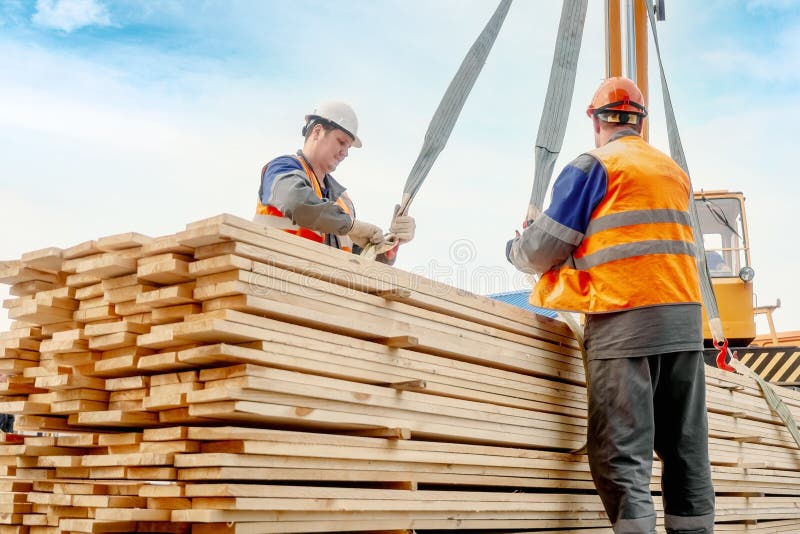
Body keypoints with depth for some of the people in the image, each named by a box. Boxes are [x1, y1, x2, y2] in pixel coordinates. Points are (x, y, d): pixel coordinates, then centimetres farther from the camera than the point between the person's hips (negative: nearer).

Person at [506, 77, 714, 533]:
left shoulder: (594, 165, 1)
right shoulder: (675, 171, 21)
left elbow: (544, 250, -1)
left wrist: (514, 248, 20)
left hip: (624, 320, -6)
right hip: (685, 318, 7)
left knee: (622, 453, -6)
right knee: (686, 449, 9)